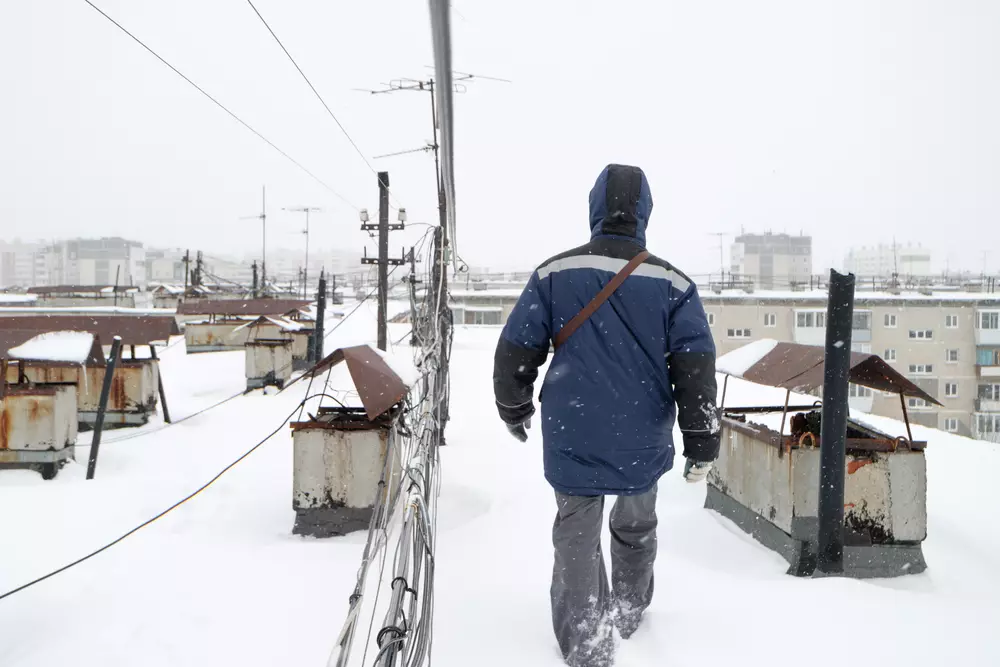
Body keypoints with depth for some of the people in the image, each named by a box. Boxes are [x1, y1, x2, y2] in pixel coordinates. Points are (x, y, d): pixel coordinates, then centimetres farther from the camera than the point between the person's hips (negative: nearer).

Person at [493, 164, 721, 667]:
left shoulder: (554, 273, -6)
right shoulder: (672, 282, -5)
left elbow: (516, 350, -2)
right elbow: (696, 366, -5)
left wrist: (514, 410, 16)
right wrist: (702, 444, 4)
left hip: (572, 438, -1)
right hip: (643, 440, 2)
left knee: (577, 537, 13)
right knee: (636, 526, 25)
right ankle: (630, 611, 46)